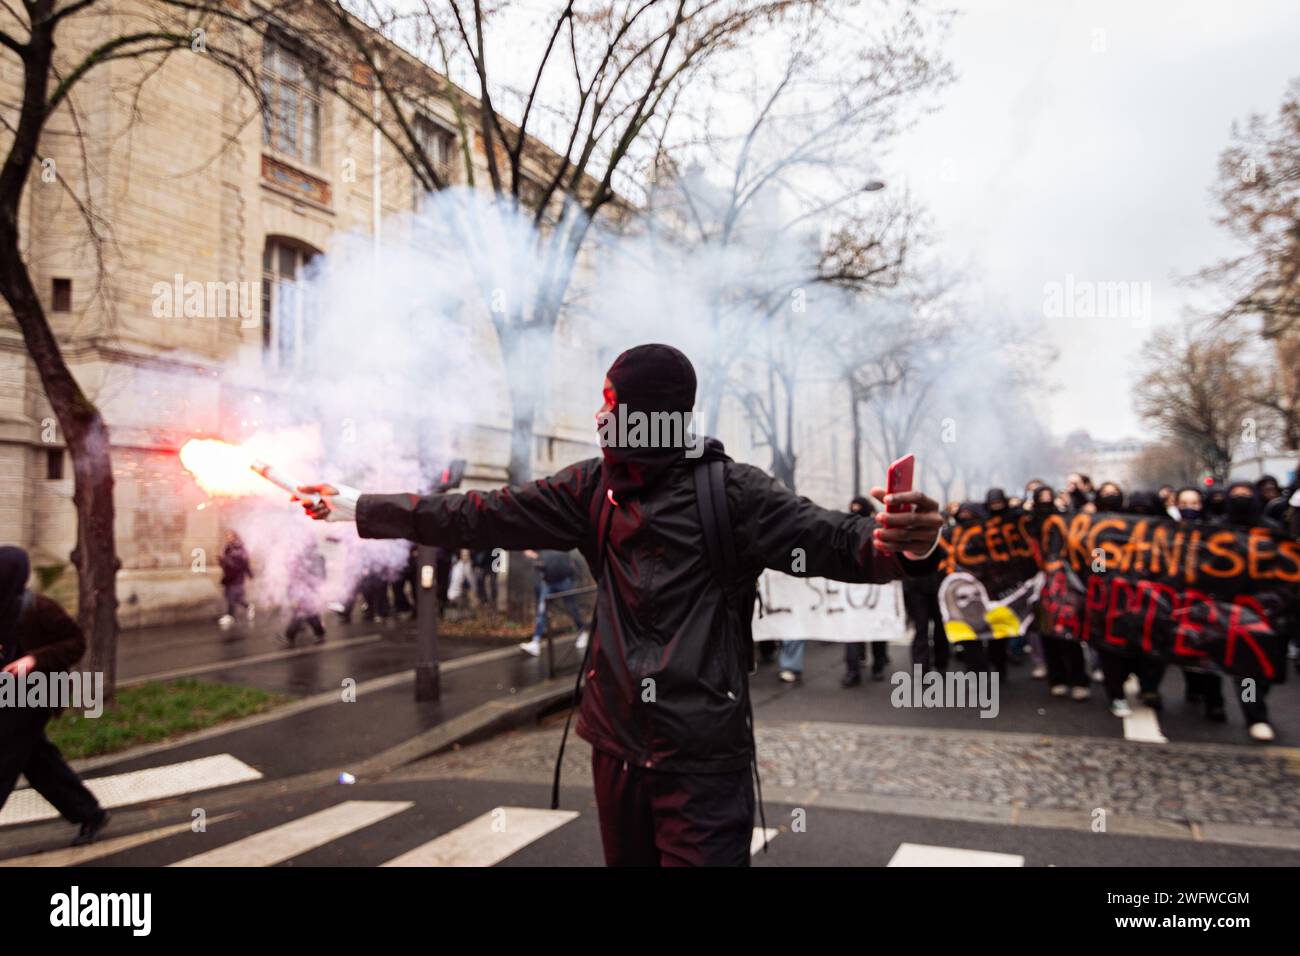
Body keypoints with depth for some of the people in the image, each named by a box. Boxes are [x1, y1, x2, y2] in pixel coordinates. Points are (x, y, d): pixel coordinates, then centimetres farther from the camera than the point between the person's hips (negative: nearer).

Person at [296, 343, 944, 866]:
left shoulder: (726, 492, -12)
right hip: (617, 745, 6)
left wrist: (908, 544, -41)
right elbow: (480, 517, 7)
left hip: (701, 759, -5)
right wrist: (359, 510, 10)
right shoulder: (593, 488, 3)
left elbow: (832, 542, -19)